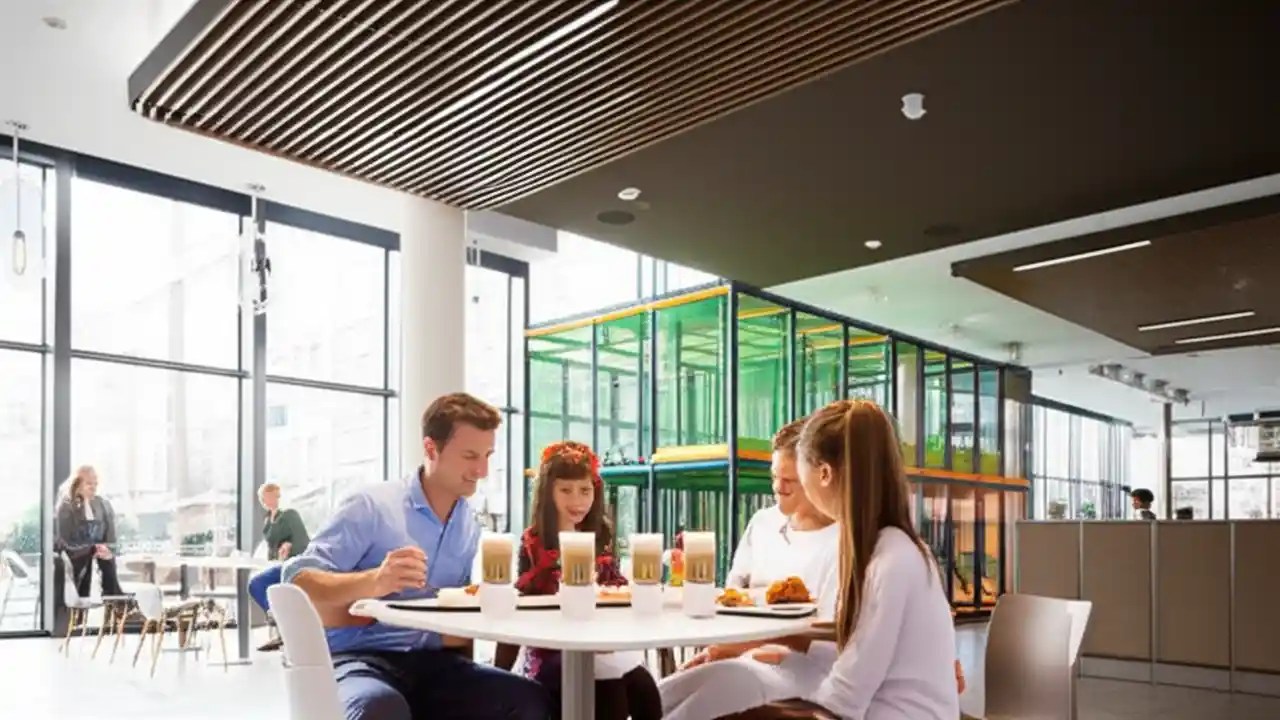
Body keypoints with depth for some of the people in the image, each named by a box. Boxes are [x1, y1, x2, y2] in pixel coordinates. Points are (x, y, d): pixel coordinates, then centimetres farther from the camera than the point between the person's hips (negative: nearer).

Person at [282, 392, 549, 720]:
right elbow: (297, 582, -13)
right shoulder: (370, 506, -6)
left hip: (431, 662, 6)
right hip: (360, 657, -5)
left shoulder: (470, 525, 14)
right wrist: (373, 582, -30)